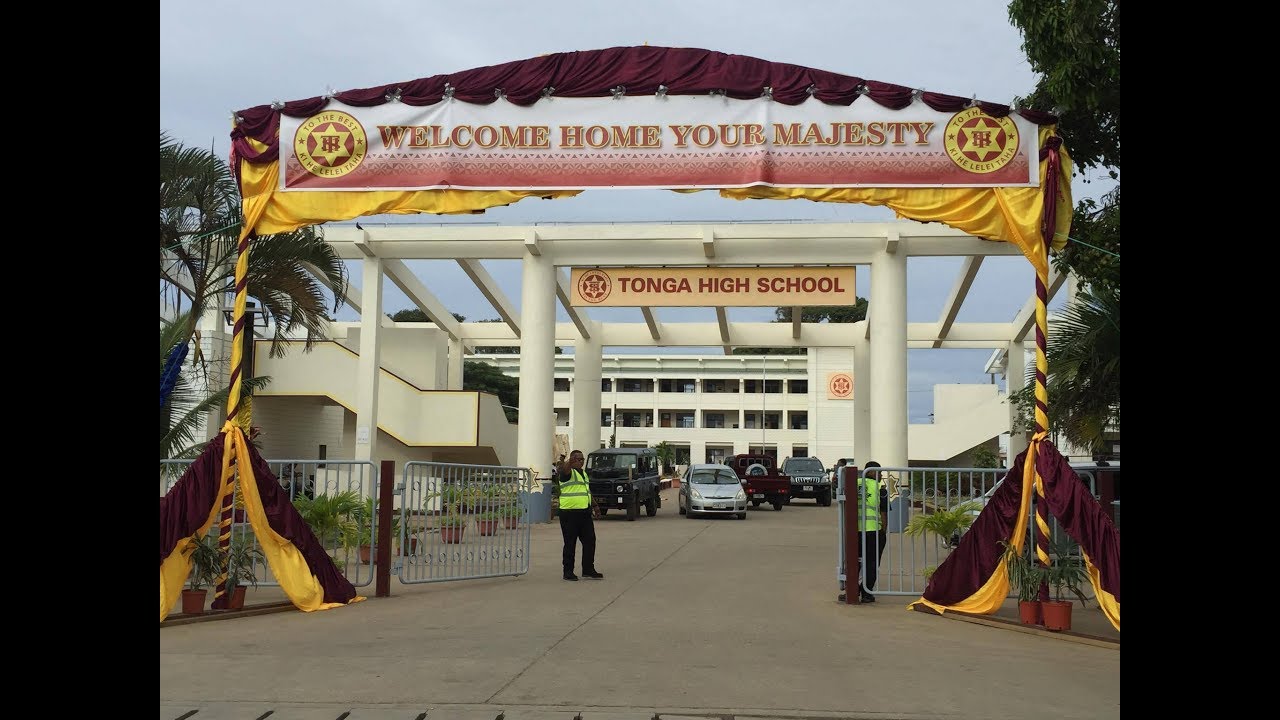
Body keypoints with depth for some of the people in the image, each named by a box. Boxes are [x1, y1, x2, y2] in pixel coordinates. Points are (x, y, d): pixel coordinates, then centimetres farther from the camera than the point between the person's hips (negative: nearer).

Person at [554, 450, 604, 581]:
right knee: (570, 543, -1)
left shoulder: (583, 473, 17)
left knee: (590, 541, 7)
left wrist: (592, 506, 27)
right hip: (570, 513, -8)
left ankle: (588, 569, 15)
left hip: (585, 513, 8)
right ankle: (568, 571, 6)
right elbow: (563, 470, -33)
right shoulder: (569, 472, -8)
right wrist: (570, 462, -52)